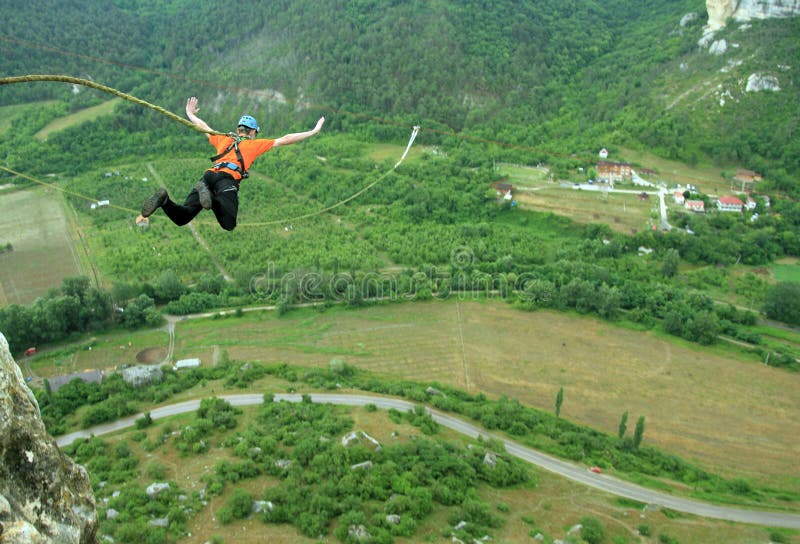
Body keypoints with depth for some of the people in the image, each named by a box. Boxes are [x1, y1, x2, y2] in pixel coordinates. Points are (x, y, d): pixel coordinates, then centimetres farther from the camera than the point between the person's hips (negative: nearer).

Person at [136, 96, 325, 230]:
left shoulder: (223, 139, 32)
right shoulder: (255, 144, 23)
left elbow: (203, 127, 48)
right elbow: (285, 140, 22)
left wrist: (190, 113, 68)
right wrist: (313, 131, 29)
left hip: (208, 175, 4)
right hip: (228, 179, -4)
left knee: (181, 218, -3)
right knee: (229, 225, -17)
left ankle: (164, 200, -33)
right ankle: (210, 198, -41)